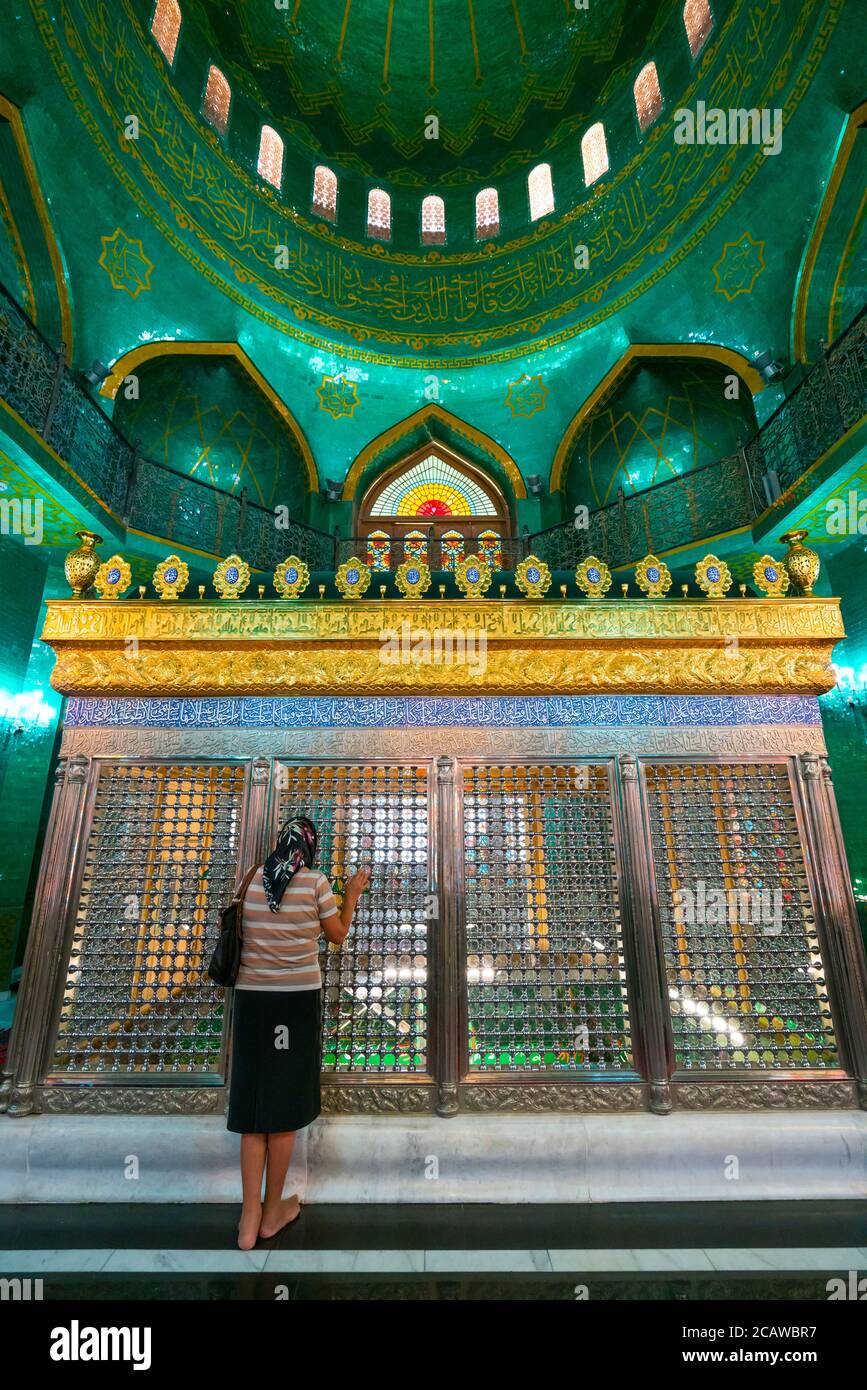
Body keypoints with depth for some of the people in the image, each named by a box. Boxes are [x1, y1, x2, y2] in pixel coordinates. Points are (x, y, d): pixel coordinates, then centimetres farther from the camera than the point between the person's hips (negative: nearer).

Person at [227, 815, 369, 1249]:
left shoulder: (254, 879, 0)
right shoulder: (315, 882, -9)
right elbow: (337, 935, 3)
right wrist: (352, 894, 16)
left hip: (251, 999, 3)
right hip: (297, 1001, -3)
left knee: (254, 1104, 13)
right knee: (284, 1107, 12)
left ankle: (249, 1220, 21)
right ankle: (273, 1211, 29)